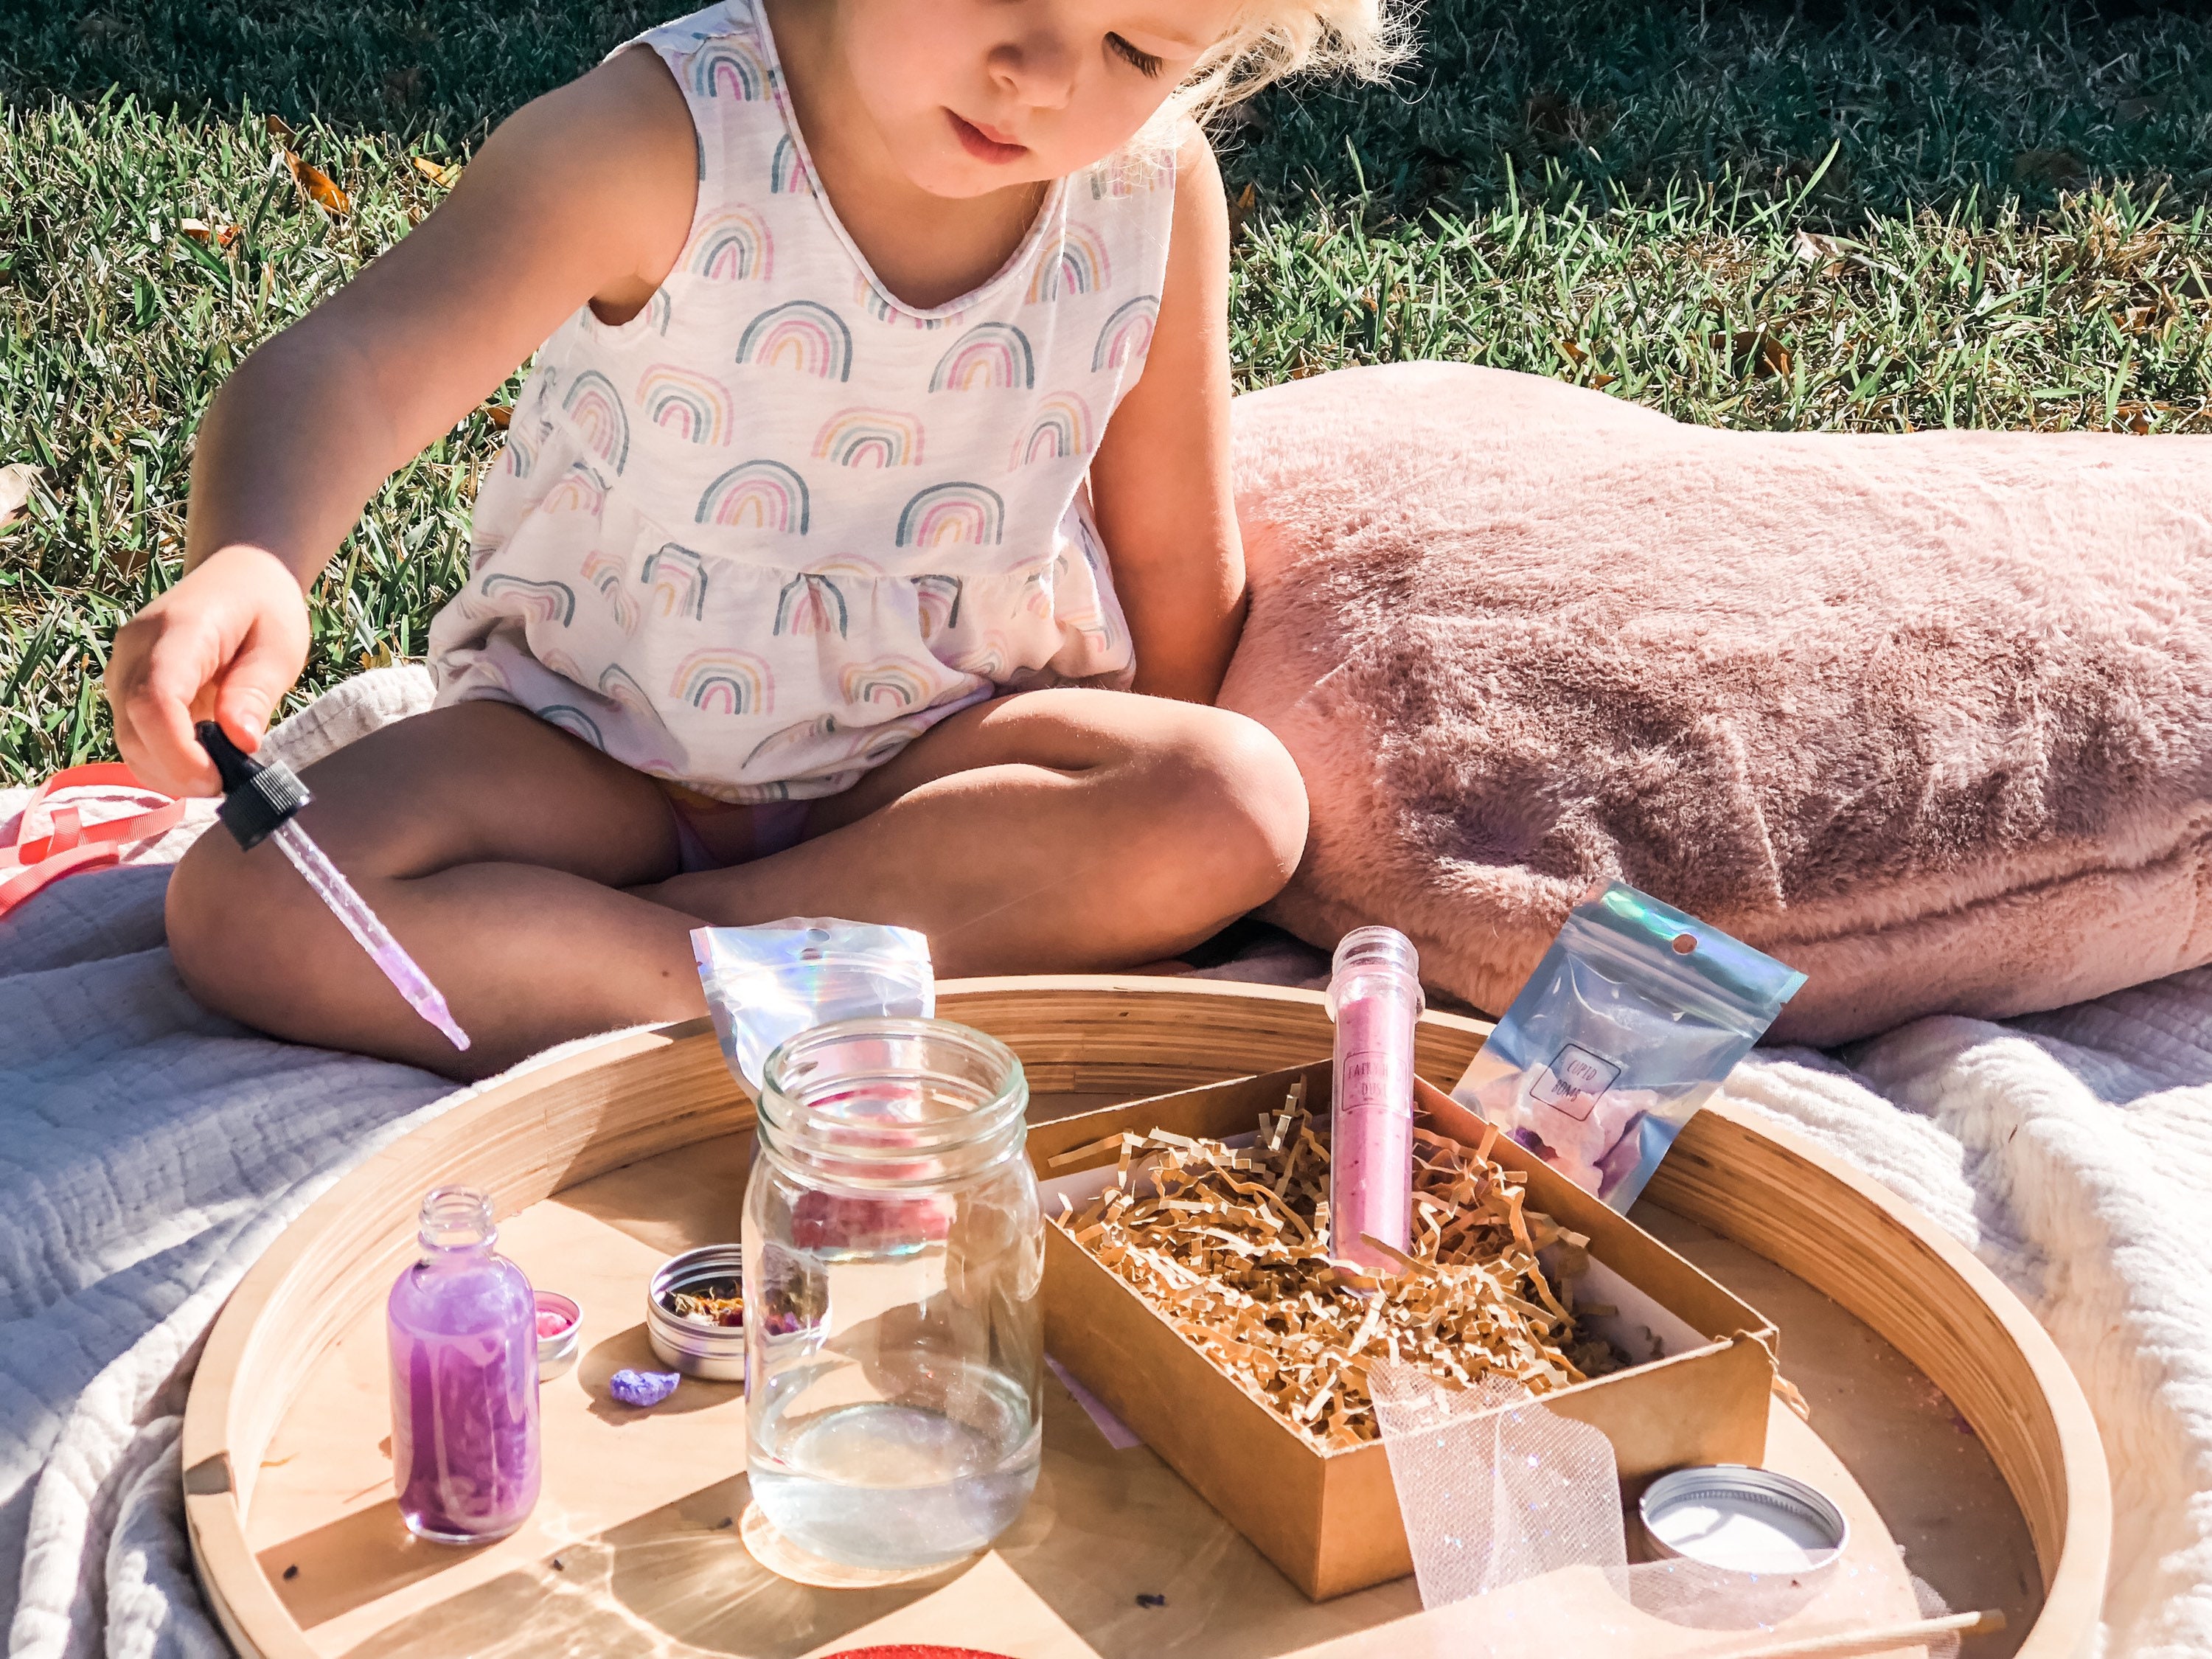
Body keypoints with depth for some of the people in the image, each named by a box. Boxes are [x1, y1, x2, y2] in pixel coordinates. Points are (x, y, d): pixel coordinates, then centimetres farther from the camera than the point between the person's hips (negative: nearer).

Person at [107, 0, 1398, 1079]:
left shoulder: (1160, 192, -12)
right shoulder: (665, 140, -23)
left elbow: (1176, 562, 0)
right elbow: (360, 365, -34)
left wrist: (1132, 862, 2)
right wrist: (251, 567, -55)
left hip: (935, 759, 3)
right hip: (595, 746, -2)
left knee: (1244, 803, -28)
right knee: (248, 909, -23)